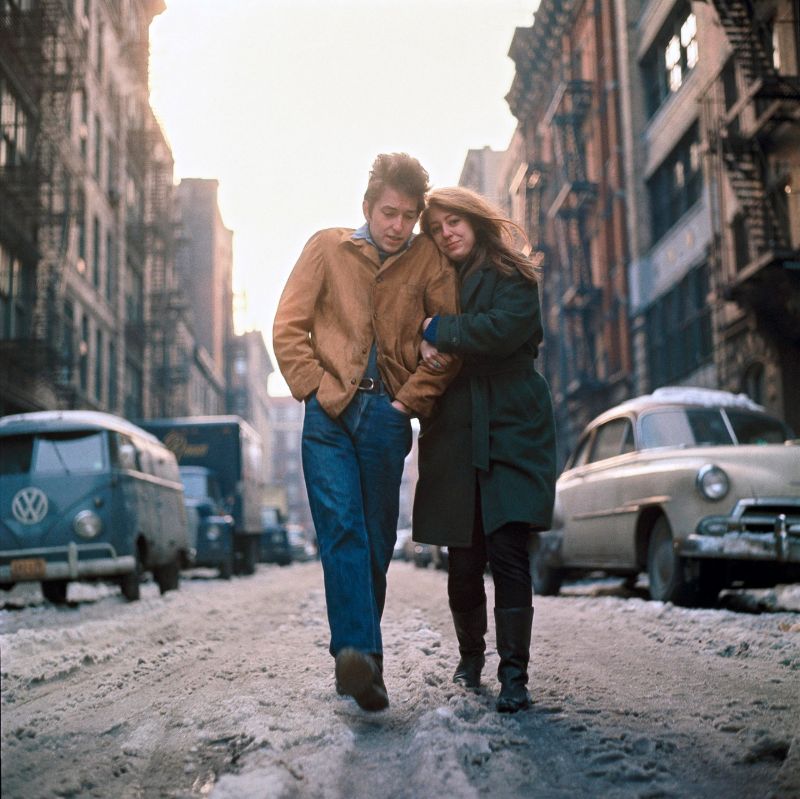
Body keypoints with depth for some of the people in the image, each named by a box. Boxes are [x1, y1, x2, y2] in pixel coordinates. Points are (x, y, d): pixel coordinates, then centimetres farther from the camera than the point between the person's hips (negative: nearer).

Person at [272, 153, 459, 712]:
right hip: (330, 415, -1)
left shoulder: (431, 259, 7)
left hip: (387, 417, 1)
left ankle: (356, 658, 13)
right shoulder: (327, 248, 7)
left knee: (377, 541, 3)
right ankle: (360, 652, -20)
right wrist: (316, 390, -4)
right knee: (341, 529, -13)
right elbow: (289, 327, 6)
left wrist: (411, 398, -3)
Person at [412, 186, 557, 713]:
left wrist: (440, 331, -5)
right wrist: (428, 349, -9)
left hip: (510, 431, -4)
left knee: (507, 551, -11)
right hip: (454, 437, 4)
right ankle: (470, 655, 26)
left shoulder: (512, 275, 3)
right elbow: (415, 339, 14)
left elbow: (504, 330, -15)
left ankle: (514, 675, -6)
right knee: (463, 559, 5)